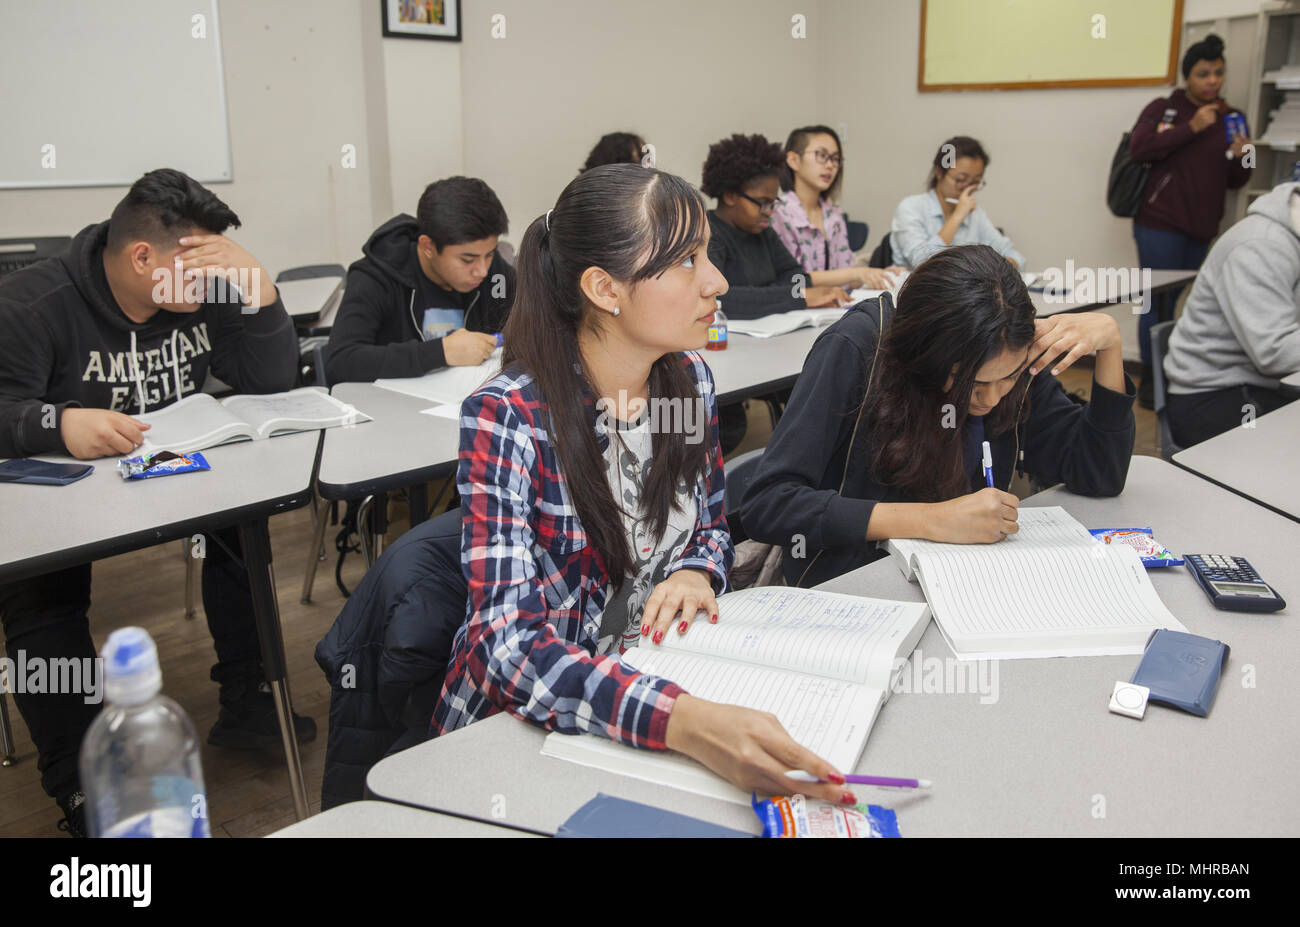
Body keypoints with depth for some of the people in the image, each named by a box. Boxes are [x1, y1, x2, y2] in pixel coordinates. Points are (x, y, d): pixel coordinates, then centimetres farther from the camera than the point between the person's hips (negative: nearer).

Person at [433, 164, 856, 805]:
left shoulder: (689, 378, -2)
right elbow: (510, 643, -27)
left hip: (654, 676, 5)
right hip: (522, 722, -5)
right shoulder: (505, 418, -20)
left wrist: (695, 574, -10)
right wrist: (683, 721, -42)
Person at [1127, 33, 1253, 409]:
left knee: (1172, 300, 11)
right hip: (1160, 222, -5)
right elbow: (1139, 147, -16)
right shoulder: (1163, 108, 1)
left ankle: (1165, 377, 18)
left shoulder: (1230, 119, 13)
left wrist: (1241, 157, -7)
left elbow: (1235, 182, 15)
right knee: (1158, 301, -4)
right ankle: (1149, 381, 4)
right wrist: (1192, 128, -19)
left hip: (1201, 227, 5)